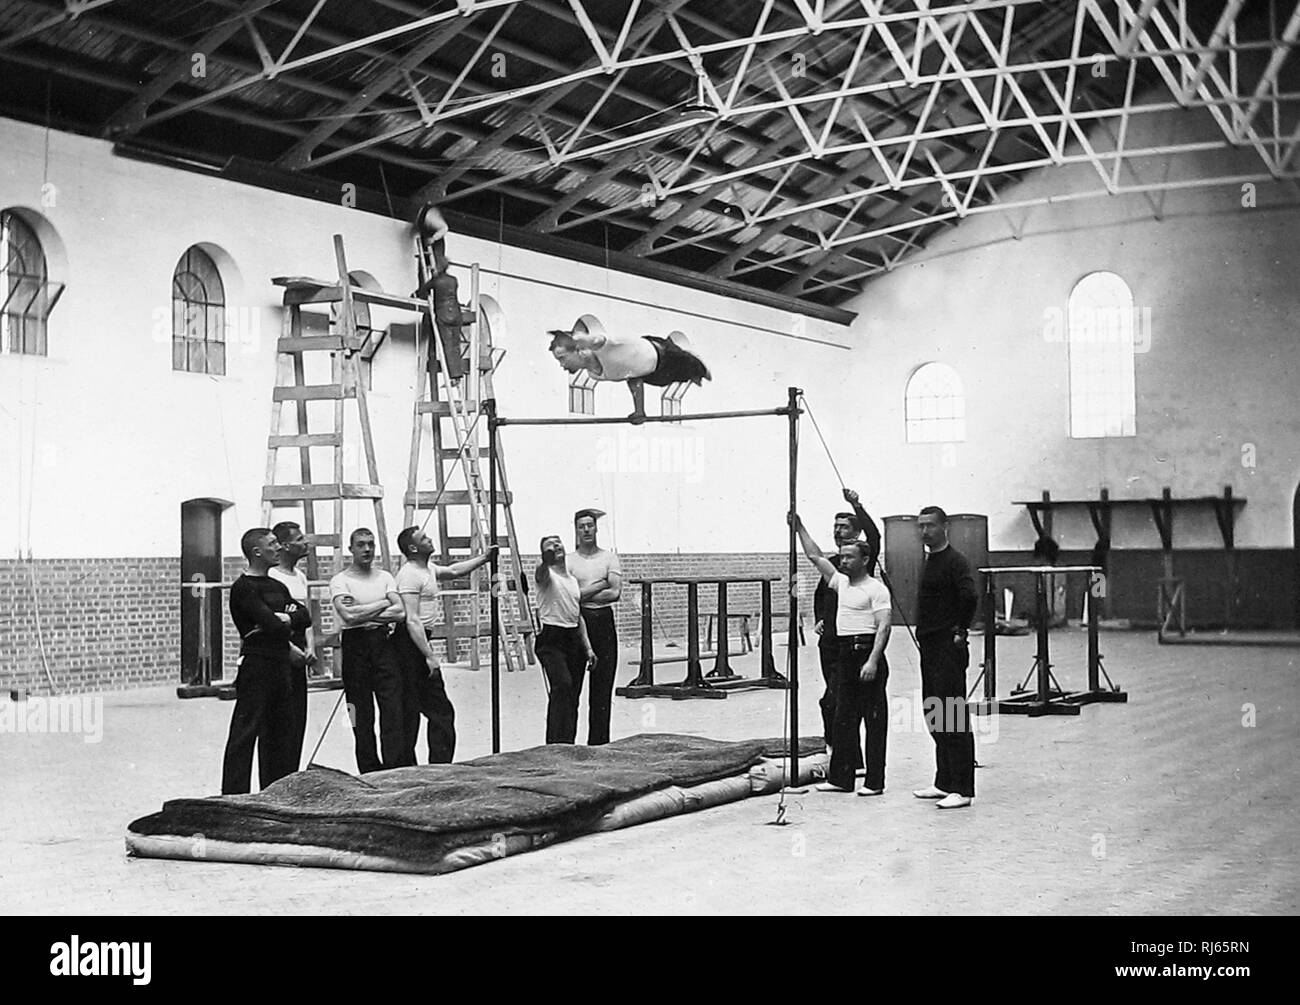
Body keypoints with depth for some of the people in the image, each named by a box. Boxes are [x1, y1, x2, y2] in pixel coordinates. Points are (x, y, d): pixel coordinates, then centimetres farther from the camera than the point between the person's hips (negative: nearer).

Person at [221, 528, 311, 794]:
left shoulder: (277, 586, 18)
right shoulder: (244, 588, -10)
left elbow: (305, 616, 9)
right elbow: (272, 625, -19)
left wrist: (284, 618, -9)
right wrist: (287, 622, 1)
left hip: (282, 666, 9)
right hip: (256, 665, -9)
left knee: (281, 733, 12)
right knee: (245, 733, -8)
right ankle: (233, 796, -8)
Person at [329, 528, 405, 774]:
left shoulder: (384, 577, 12)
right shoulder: (340, 581, 0)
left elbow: (400, 613, -1)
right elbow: (349, 615, -17)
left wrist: (362, 613, -9)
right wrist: (382, 604, -6)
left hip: (383, 643, 3)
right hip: (355, 646, -3)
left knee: (393, 709, -6)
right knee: (362, 716, 2)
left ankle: (395, 769, -6)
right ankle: (370, 773, 8)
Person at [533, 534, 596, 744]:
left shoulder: (572, 579, 17)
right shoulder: (547, 575, -3)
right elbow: (543, 571, -30)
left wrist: (588, 648, 14)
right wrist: (547, 559, -54)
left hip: (573, 639, 6)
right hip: (551, 639, -6)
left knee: (573, 695, 6)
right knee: (563, 685, -23)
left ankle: (568, 742, 15)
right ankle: (557, 742, -23)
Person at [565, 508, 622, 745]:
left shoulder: (609, 558, 7)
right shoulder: (568, 560, 4)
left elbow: (615, 593, -5)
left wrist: (583, 594, -7)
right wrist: (599, 586, -8)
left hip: (604, 621, 1)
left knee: (602, 685, 3)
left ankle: (599, 742, 10)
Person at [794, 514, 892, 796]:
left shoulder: (876, 589, -9)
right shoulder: (841, 583, 15)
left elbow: (883, 627, -16)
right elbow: (815, 556, 20)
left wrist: (873, 661, -25)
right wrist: (799, 527, 15)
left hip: (868, 653, -8)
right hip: (845, 654, 8)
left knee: (874, 719, -2)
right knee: (844, 718, 10)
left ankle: (875, 781, 1)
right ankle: (840, 777, 15)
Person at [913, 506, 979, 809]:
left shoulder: (955, 561, -13)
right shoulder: (928, 560, 16)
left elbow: (969, 596, -27)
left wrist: (960, 630, -17)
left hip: (949, 648, -10)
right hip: (928, 647, 10)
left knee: (953, 720, -9)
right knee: (934, 718, 14)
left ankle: (962, 789, -7)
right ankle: (944, 783, 22)